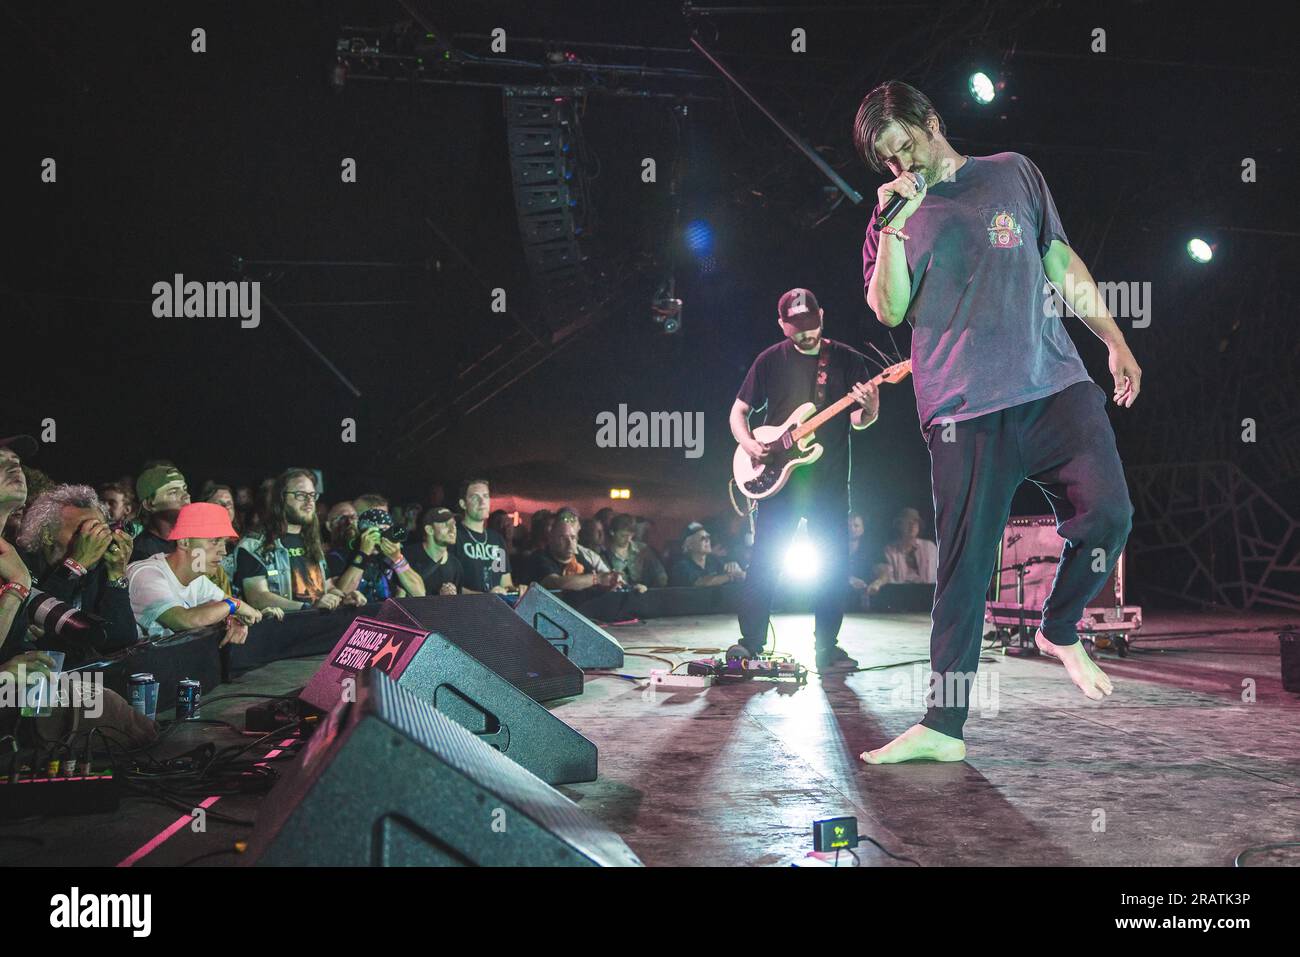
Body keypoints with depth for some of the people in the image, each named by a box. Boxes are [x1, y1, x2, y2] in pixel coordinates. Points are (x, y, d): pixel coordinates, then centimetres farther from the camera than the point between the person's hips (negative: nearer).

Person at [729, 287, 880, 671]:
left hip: (829, 481, 0)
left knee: (833, 564, 0)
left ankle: (827, 646, 9)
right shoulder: (770, 360, 5)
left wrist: (869, 408, -19)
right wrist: (748, 443, -8)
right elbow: (738, 411, 11)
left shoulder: (847, 359, 5)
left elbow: (858, 422, 4)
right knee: (764, 561, -3)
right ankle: (750, 642, 4)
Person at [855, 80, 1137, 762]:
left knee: (1106, 513, -16)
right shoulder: (893, 221, 12)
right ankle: (943, 726, 2)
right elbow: (889, 310, -2)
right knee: (964, 561, -5)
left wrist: (1114, 340, 15)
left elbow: (1062, 262, 20)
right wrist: (893, 228, -11)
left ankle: (1059, 631, 14)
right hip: (966, 411, -2)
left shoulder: (1013, 173, 16)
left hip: (1055, 383, 2)